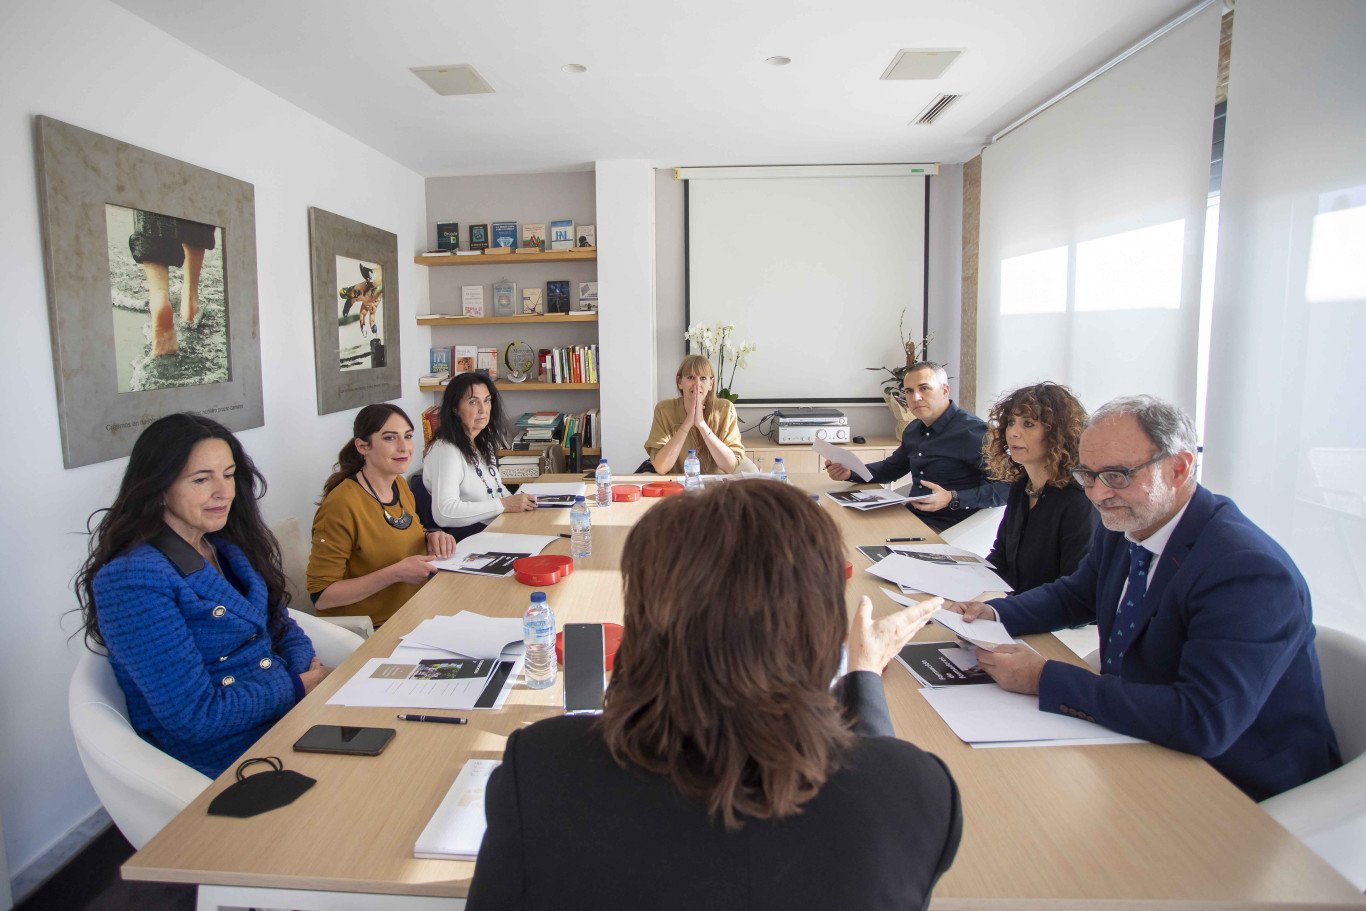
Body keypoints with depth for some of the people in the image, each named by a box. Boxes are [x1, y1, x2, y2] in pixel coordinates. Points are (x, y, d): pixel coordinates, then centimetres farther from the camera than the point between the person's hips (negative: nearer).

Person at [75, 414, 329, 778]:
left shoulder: (227, 547, 7)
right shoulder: (132, 580, -17)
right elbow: (195, 717, -20)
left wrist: (313, 673, -7)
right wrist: (297, 686, -13)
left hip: (289, 708, 7)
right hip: (225, 756, -7)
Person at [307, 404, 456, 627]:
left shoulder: (400, 484, 4)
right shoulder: (342, 504, -19)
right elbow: (320, 596, -18)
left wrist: (430, 538, -1)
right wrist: (396, 573, -24)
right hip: (370, 630, -7)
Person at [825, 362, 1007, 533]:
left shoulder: (971, 431, -13)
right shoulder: (913, 430, 14)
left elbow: (1006, 487, -17)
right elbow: (891, 467, 30)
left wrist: (952, 499, -28)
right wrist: (850, 472, 12)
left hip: (947, 528, -8)